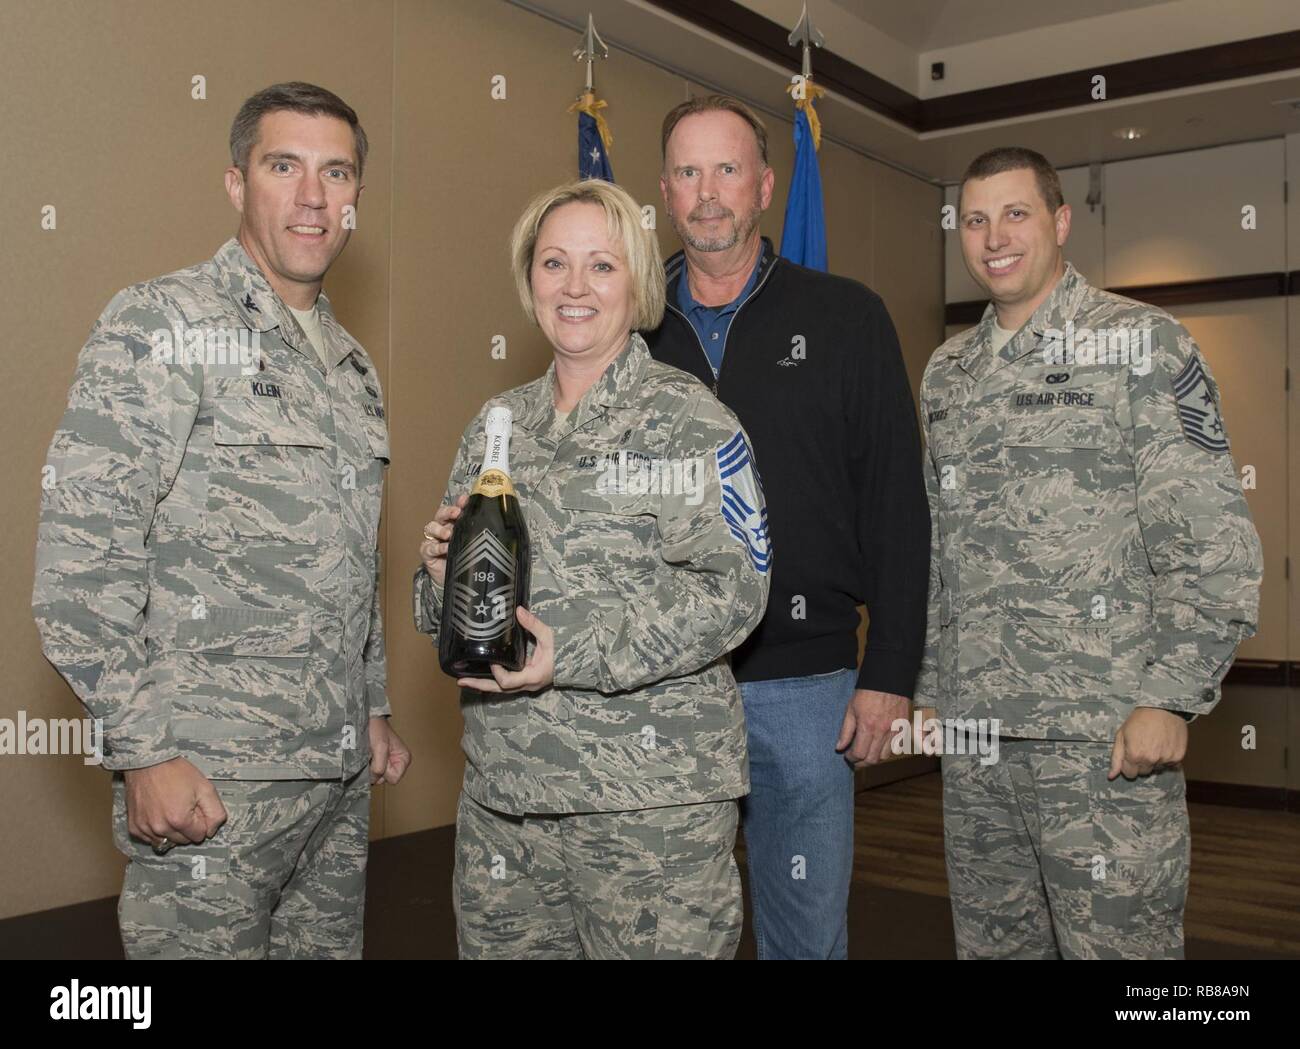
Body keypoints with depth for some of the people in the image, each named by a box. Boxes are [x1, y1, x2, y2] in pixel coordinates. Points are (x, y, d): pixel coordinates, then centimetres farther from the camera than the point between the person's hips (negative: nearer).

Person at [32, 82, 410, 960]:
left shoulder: (351, 364, 15)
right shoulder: (161, 324, -8)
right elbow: (81, 559, -14)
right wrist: (144, 753, -17)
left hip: (342, 772, 7)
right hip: (210, 781, -7)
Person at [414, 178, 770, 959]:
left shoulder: (689, 420, -5)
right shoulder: (499, 424, 13)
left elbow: (733, 587, -14)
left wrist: (574, 654, -21)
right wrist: (443, 575, -5)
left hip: (650, 799, -5)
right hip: (501, 787, 5)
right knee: (500, 944, 14)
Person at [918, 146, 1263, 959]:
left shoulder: (1143, 344, -3)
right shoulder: (947, 372, 14)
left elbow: (1212, 540, -9)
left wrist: (1171, 699, -15)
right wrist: (926, 683, 12)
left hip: (1105, 735, -5)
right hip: (973, 728, 5)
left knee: (1120, 938, 1)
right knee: (991, 939, 14)